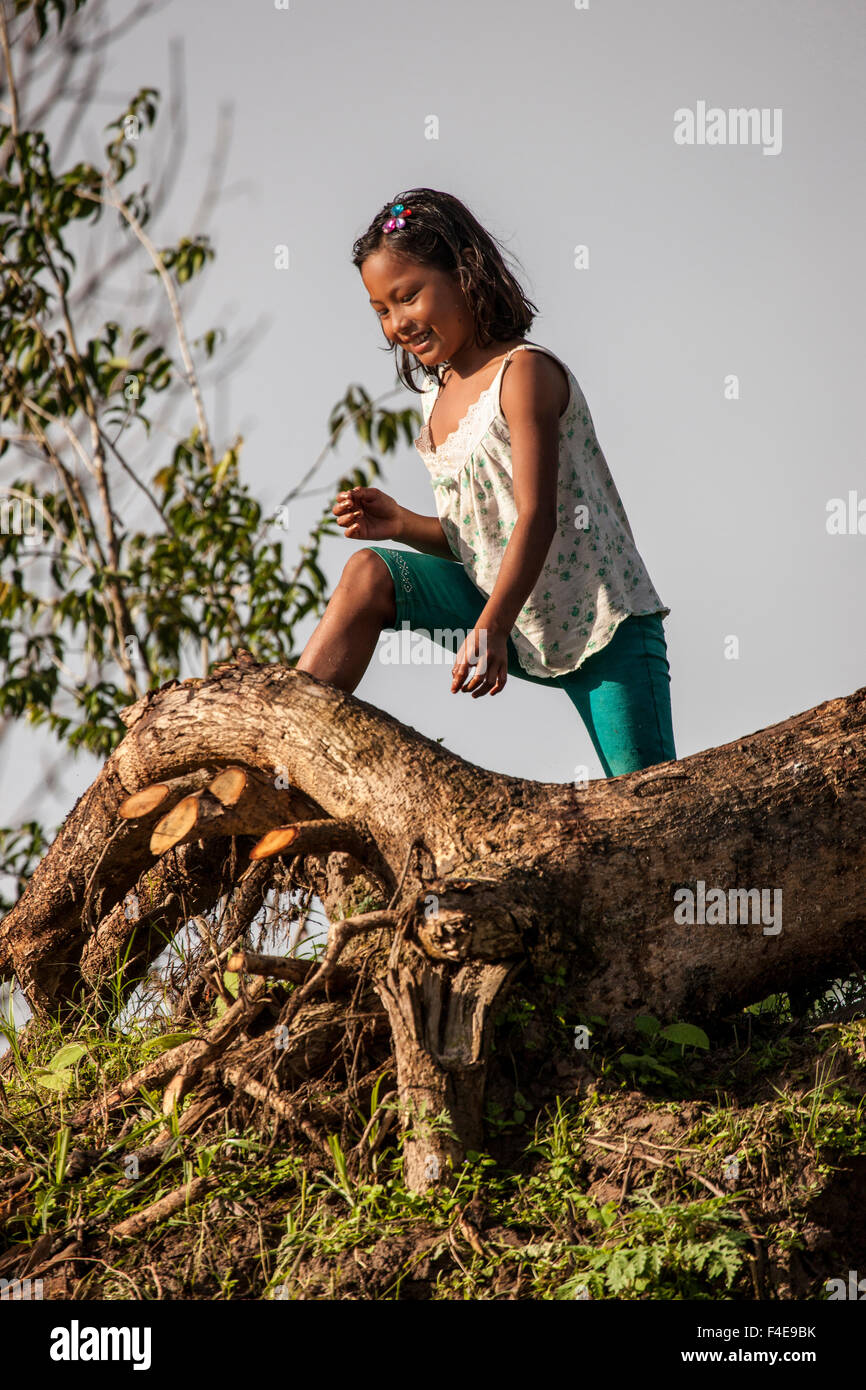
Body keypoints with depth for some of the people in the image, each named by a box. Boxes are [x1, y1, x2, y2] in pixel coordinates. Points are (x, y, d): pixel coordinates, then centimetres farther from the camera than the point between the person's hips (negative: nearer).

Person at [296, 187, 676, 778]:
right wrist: (401, 524, -5)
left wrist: (490, 629, -31)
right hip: (518, 624, 7)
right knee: (370, 574, -8)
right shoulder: (439, 396, 10)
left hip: (604, 626, -7)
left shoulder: (523, 371, -13)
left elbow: (536, 516, -22)